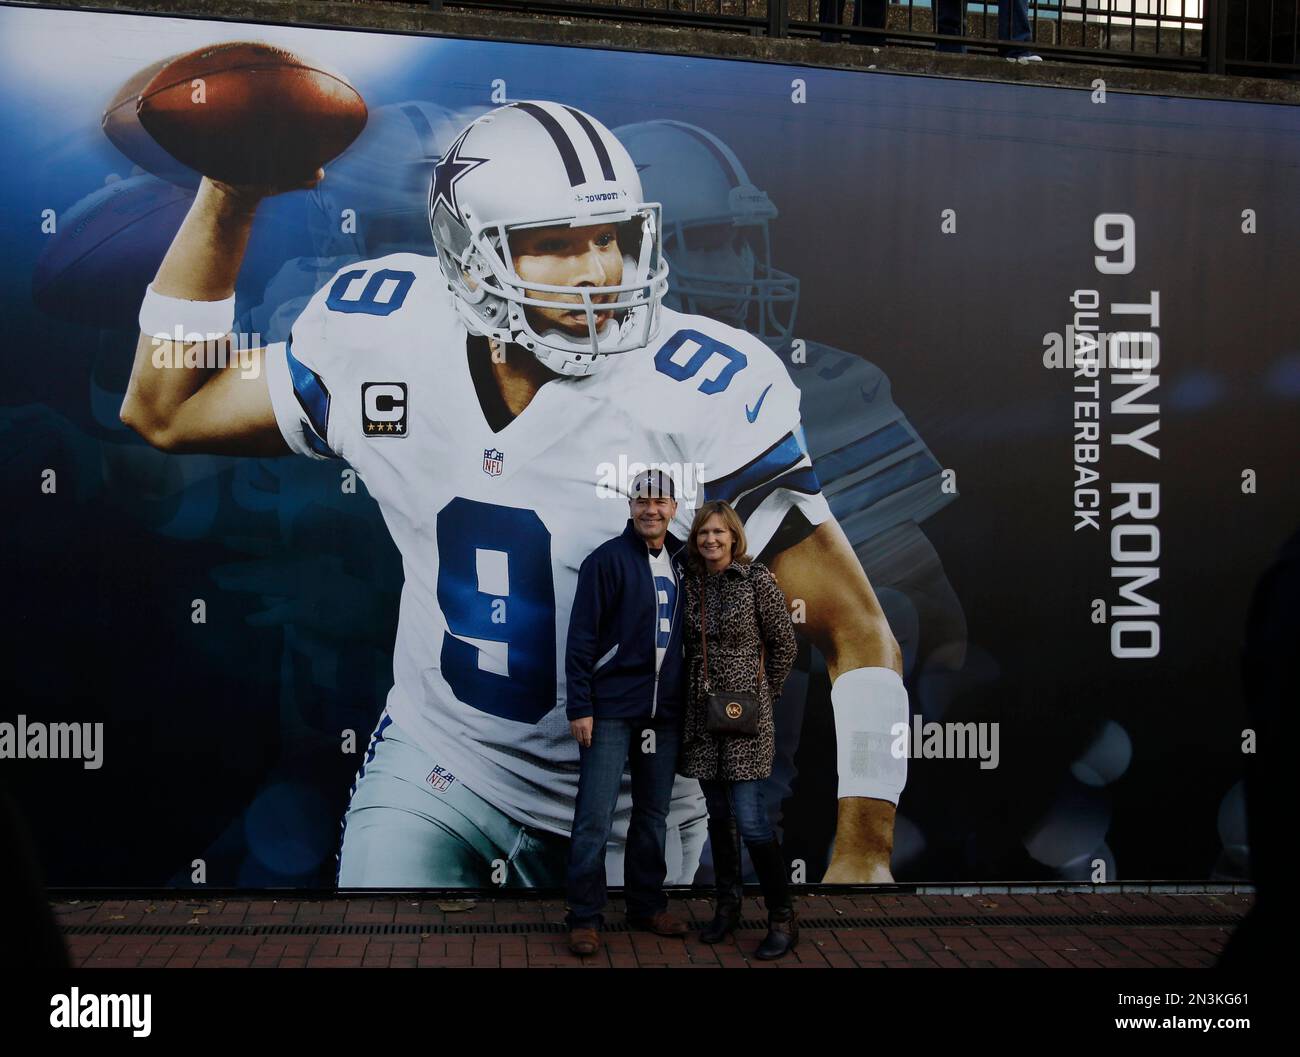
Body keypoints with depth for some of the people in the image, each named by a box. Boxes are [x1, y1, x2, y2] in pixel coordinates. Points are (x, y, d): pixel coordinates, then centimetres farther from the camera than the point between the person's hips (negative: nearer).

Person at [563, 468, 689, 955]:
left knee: (654, 814, 13)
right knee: (595, 816, -4)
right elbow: (582, 636, -9)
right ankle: (585, 918, 5)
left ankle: (647, 905, 26)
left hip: (663, 713, 6)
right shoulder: (608, 559, -7)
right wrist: (579, 707, -14)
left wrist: (685, 701, 13)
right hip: (611, 710, -5)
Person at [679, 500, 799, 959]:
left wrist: (764, 693, 4)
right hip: (702, 711, 5)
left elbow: (784, 644, -1)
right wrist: (697, 690, 9)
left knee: (749, 819, -9)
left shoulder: (758, 580, -7)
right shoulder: (691, 582, 5)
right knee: (718, 814, 12)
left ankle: (783, 918, 3)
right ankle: (727, 905, 26)